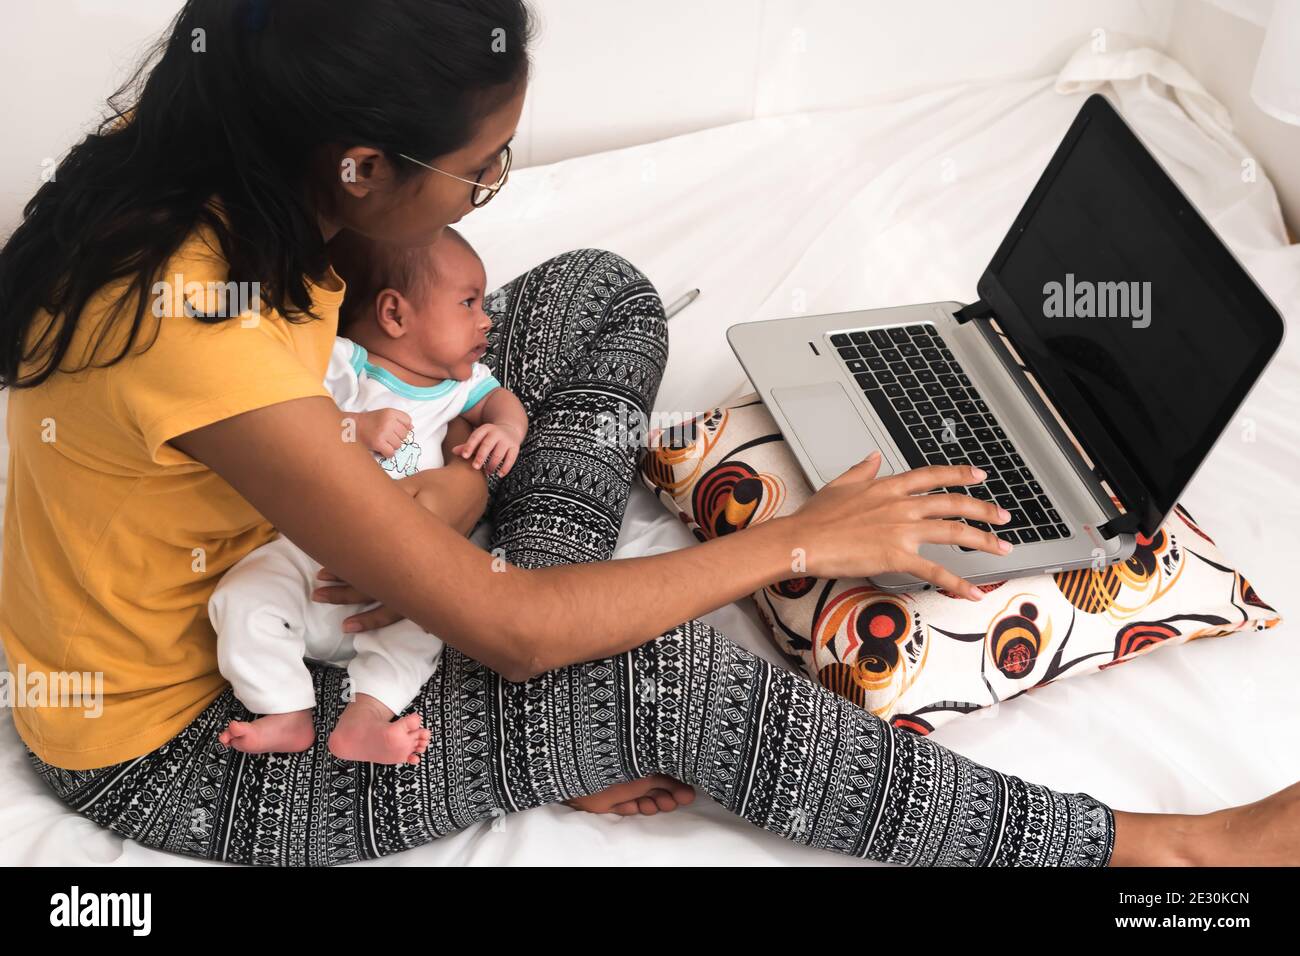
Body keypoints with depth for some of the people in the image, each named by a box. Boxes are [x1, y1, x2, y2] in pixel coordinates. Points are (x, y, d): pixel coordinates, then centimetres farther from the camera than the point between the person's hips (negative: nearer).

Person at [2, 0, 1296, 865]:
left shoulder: (218, 153, -14)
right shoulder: (195, 332, -39)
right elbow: (504, 627, -33)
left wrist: (460, 485, -22)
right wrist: (802, 542, -24)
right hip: (171, 739, -7)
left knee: (601, 299, -3)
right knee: (664, 675, -26)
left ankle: (554, 726, -8)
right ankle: (1145, 852, -7)